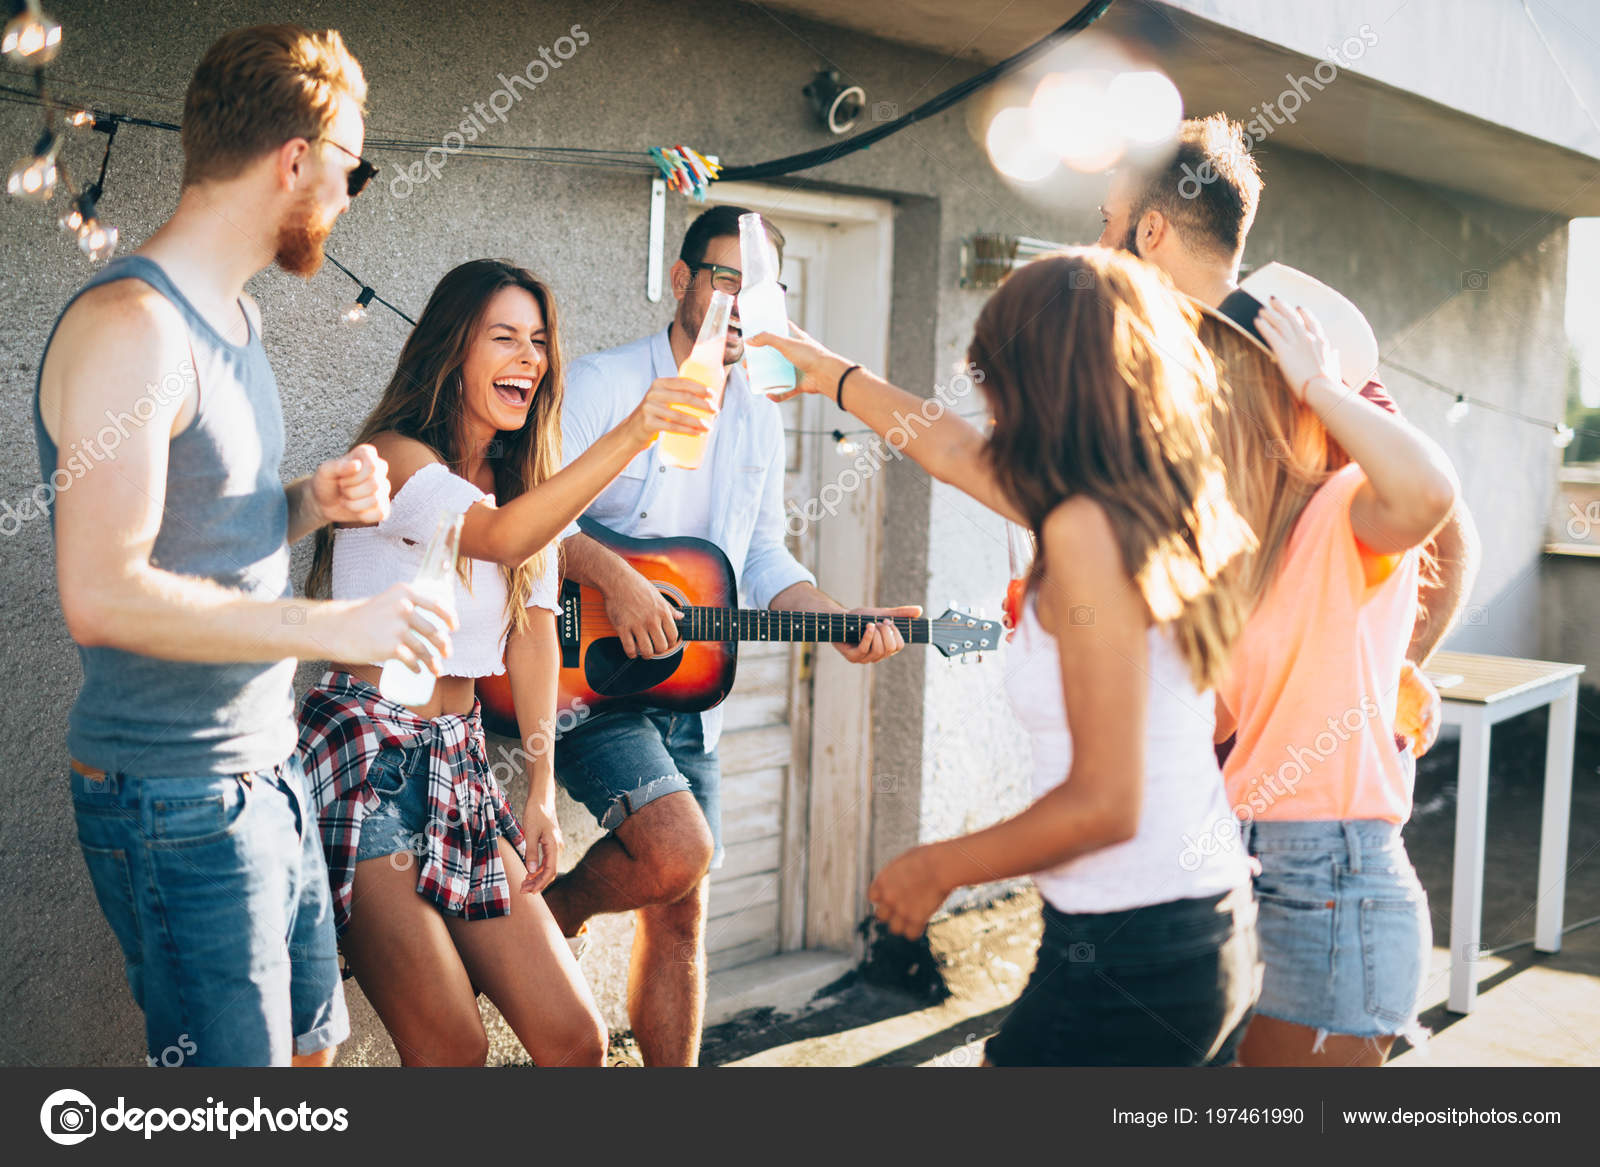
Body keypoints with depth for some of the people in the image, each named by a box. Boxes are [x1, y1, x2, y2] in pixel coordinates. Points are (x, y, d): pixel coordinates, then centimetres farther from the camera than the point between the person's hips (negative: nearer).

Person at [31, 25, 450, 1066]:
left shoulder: (235, 316, 12)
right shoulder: (132, 325, -19)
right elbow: (103, 596, -27)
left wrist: (314, 501, 1)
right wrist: (339, 626, -23)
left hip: (271, 772, 9)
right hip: (178, 798, -9)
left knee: (312, 1044, 20)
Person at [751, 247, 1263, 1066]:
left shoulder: (1087, 528, -18)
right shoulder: (1160, 504, 7)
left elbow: (1105, 804, -20)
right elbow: (956, 452, 24)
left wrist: (937, 868, -6)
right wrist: (836, 377, 38)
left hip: (1125, 955, -8)